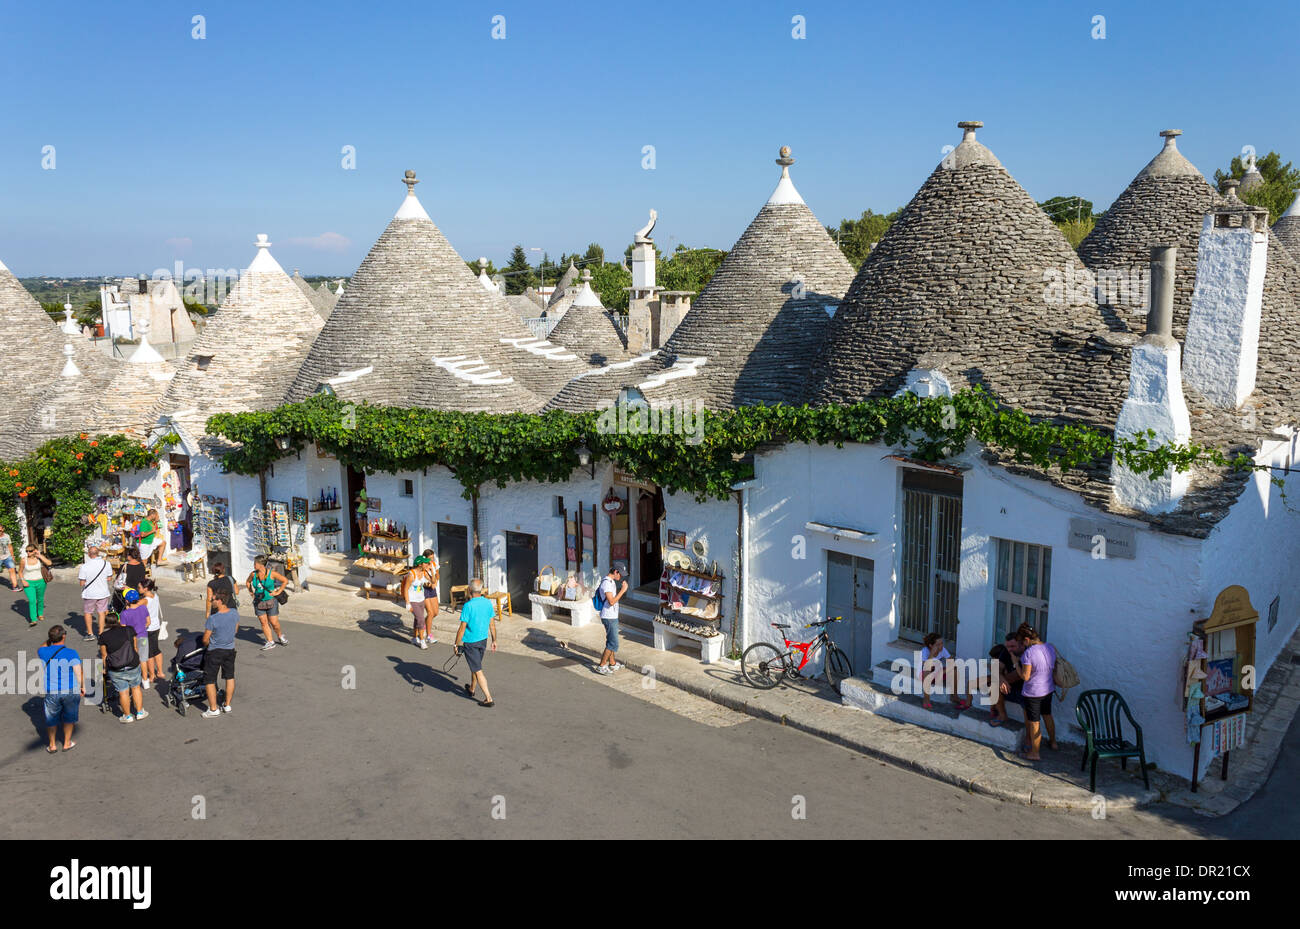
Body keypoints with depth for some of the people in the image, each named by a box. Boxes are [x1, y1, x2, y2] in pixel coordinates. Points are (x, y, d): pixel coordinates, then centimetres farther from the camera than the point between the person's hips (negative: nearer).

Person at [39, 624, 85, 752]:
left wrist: (48, 640, 16)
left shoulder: (44, 652, -7)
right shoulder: (71, 654, -15)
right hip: (71, 690, -2)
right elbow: (79, 674, -13)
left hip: (51, 692, 2)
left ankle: (52, 745, 33)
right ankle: (67, 743, 30)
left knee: (51, 718, 22)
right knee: (69, 717, 20)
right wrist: (83, 687, 2)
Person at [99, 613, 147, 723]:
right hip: (133, 667, 1)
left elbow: (104, 656, -1)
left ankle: (128, 716, 23)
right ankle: (140, 712, 27)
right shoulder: (129, 630, -4)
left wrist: (105, 668, 14)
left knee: (123, 692, 9)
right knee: (136, 688, 19)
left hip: (116, 671, -1)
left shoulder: (104, 636, -8)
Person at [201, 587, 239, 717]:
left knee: (209, 680, 8)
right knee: (230, 677, 18)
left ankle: (213, 709, 12)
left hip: (214, 652, -5)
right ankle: (227, 705, 27)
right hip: (230, 649, 6)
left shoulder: (212, 619, -25)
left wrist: (206, 646, 9)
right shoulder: (234, 614, -9)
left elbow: (205, 639, -14)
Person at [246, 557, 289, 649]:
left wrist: (278, 592, -8)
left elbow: (285, 580, -7)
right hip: (259, 602, 3)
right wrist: (252, 593, 10)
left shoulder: (271, 573, -13)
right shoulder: (253, 574, -3)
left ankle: (280, 636, 25)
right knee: (264, 622, 2)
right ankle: (270, 642, 10)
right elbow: (248, 582, 19)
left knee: (274, 622, -2)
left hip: (271, 601, -3)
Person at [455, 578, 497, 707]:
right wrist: (494, 640, 16)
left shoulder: (468, 606, -21)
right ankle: (471, 689, 46)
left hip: (470, 642, -6)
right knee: (475, 666, 27)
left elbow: (462, 628, -18)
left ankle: (488, 699, -2)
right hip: (483, 640, 6)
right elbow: (492, 624, 5)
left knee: (478, 671, -1)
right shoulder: (488, 603, -4)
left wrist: (457, 644, -8)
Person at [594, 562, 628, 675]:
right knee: (613, 643, -7)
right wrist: (622, 590, -23)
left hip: (612, 616, 10)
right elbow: (611, 601, -26)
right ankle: (601, 666, -1)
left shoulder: (611, 581, 11)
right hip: (609, 617, -10)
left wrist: (622, 588, 10)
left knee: (611, 641, 19)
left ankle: (612, 663, 30)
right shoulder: (607, 583, -21)